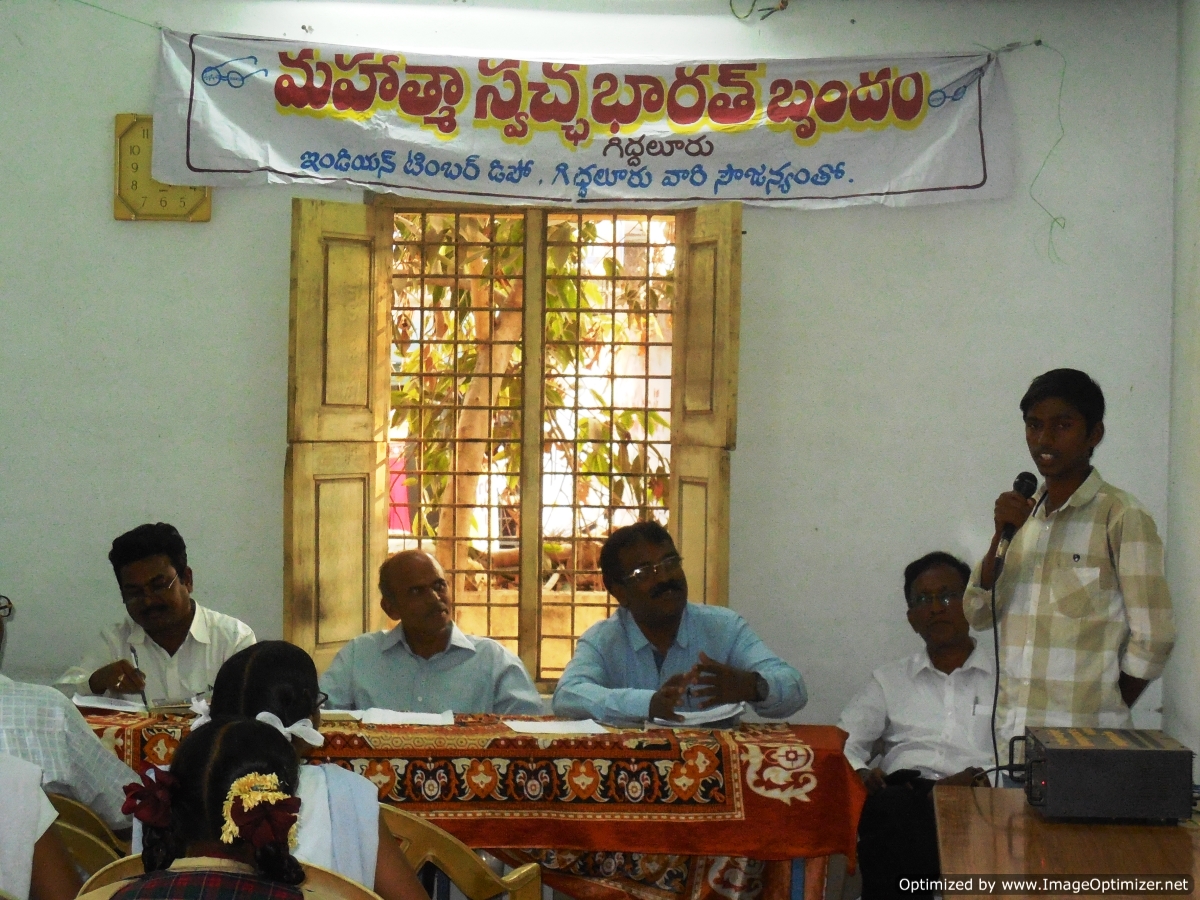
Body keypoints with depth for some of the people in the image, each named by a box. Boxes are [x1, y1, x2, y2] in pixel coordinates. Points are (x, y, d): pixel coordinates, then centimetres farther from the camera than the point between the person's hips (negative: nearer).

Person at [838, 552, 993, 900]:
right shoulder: (889, 680, 29)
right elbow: (842, 745, 18)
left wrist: (981, 778, -13)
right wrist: (861, 774, -6)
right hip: (905, 796, 2)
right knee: (890, 808, -38)